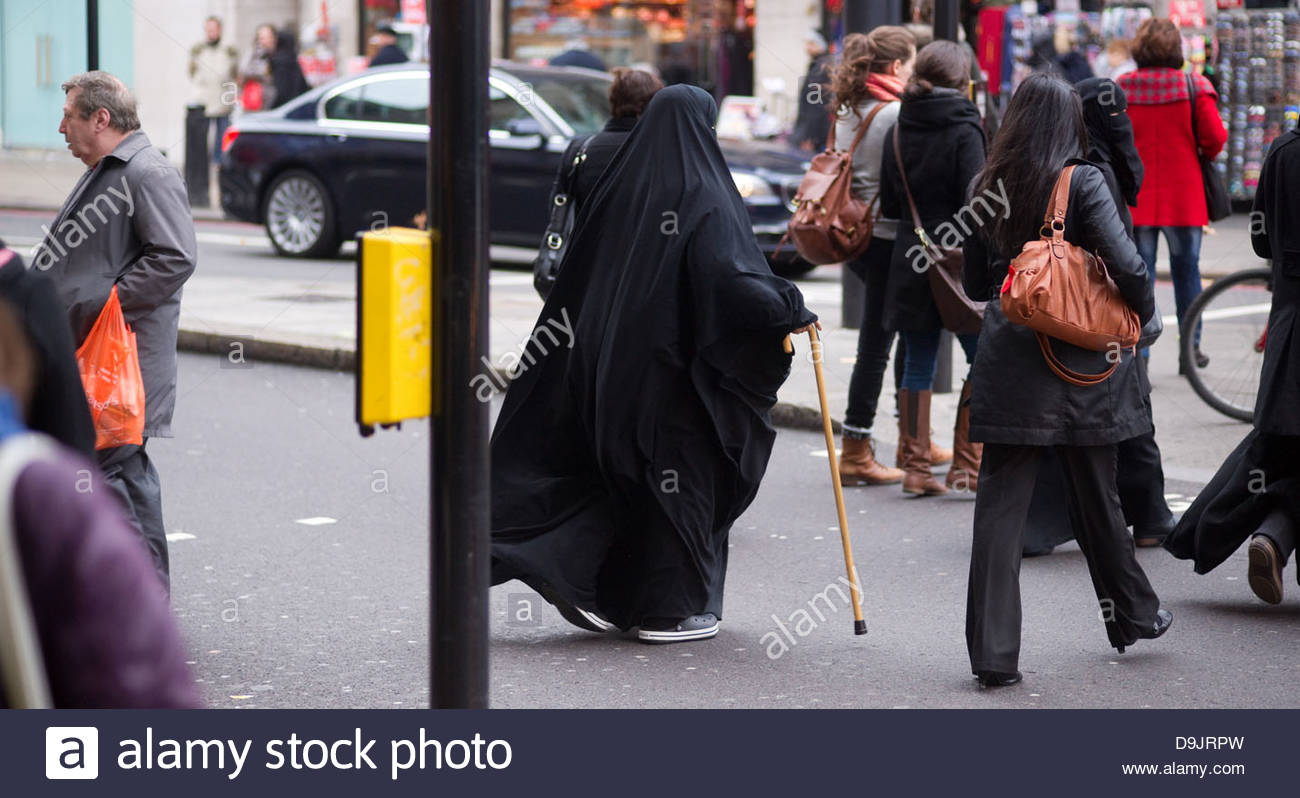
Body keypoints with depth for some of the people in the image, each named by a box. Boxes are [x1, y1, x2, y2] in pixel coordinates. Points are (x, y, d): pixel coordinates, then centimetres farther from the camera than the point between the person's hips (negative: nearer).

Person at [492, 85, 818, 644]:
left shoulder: (621, 186, 6)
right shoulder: (702, 198, -14)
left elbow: (577, 275, 12)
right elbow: (730, 277, -25)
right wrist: (790, 310, -12)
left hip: (608, 362, 6)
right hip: (673, 363, -6)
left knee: (623, 475, 17)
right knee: (679, 474, 5)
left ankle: (581, 579, 8)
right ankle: (668, 610, 10)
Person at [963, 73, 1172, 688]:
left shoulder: (988, 187, 3)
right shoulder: (1082, 183, -10)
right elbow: (1128, 268, -16)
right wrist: (1141, 316, 2)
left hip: (1007, 365, 2)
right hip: (1080, 363, -2)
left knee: (999, 505, 2)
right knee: (1096, 499, 15)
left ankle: (993, 653, -3)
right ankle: (1133, 616, 34)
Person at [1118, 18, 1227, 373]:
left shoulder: (1120, 90, -5)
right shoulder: (1194, 87, -8)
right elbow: (1215, 138, -9)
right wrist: (1202, 156, 12)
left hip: (1134, 199, 0)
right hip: (1183, 197, 0)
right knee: (1186, 271, 13)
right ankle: (1190, 350, 21)